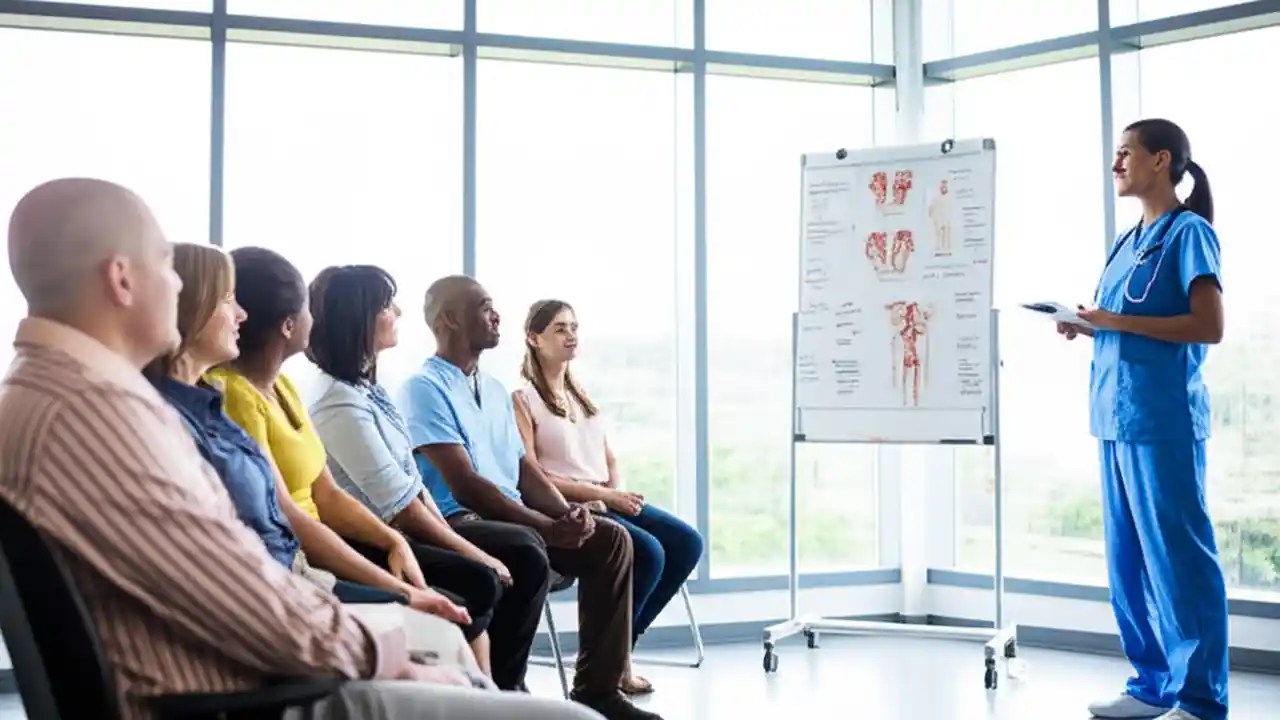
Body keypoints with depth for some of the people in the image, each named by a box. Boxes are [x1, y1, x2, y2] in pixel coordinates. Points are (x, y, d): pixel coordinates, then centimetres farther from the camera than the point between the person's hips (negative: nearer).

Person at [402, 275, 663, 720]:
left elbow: (525, 470, 18)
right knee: (527, 552, -36)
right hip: (457, 520, -9)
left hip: (514, 519, 9)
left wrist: (567, 513, -4)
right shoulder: (425, 388, -10)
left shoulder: (495, 390, 19)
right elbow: (464, 484, -19)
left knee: (610, 540, -4)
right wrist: (547, 526, -21)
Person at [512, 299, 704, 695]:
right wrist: (601, 494, -17)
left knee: (687, 543, -11)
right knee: (648, 553, -27)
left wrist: (619, 490, -3)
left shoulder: (581, 393, 22)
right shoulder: (522, 398, -3)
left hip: (608, 501, 8)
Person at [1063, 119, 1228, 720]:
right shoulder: (1129, 241, 18)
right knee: (1128, 560, 11)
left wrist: (1114, 321, -16)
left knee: (1177, 558, -4)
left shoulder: (1188, 232, -6)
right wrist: (1088, 329, 5)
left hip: (1162, 419, -9)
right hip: (1118, 417, 9)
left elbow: (1209, 326, -15)